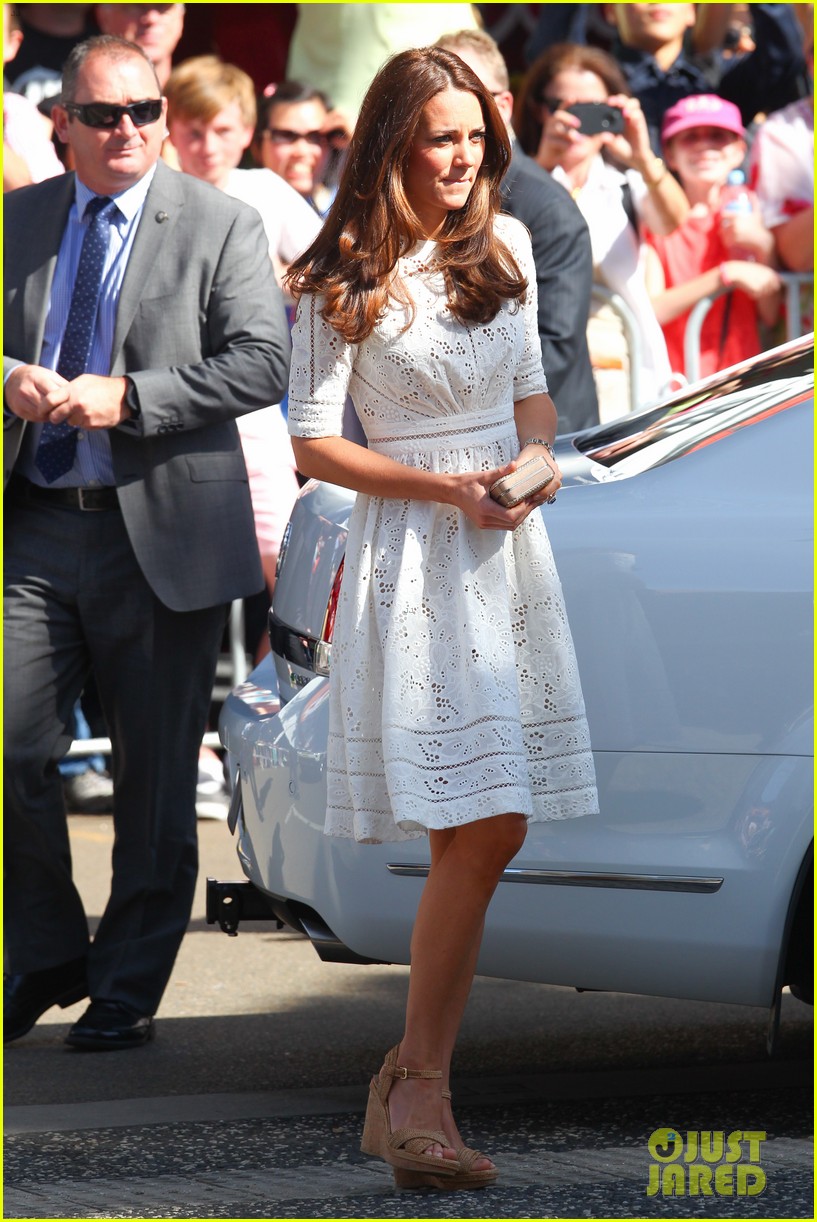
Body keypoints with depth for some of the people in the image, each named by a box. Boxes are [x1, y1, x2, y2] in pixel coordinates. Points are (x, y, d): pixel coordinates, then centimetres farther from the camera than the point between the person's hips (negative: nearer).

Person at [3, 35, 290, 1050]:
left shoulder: (220, 225, 0)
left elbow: (261, 362, -9)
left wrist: (128, 397, -17)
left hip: (161, 535, -3)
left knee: (154, 776, 4)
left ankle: (126, 992, 17)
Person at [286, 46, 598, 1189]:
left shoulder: (504, 247, 12)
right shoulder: (343, 280, -6)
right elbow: (313, 445, -6)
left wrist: (535, 459, -2)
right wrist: (449, 489, -14)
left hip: (511, 548, 6)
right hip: (413, 556, -6)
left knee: (492, 829, 4)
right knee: (481, 829, -14)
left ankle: (416, 1073, 13)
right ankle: (420, 1084, -6)